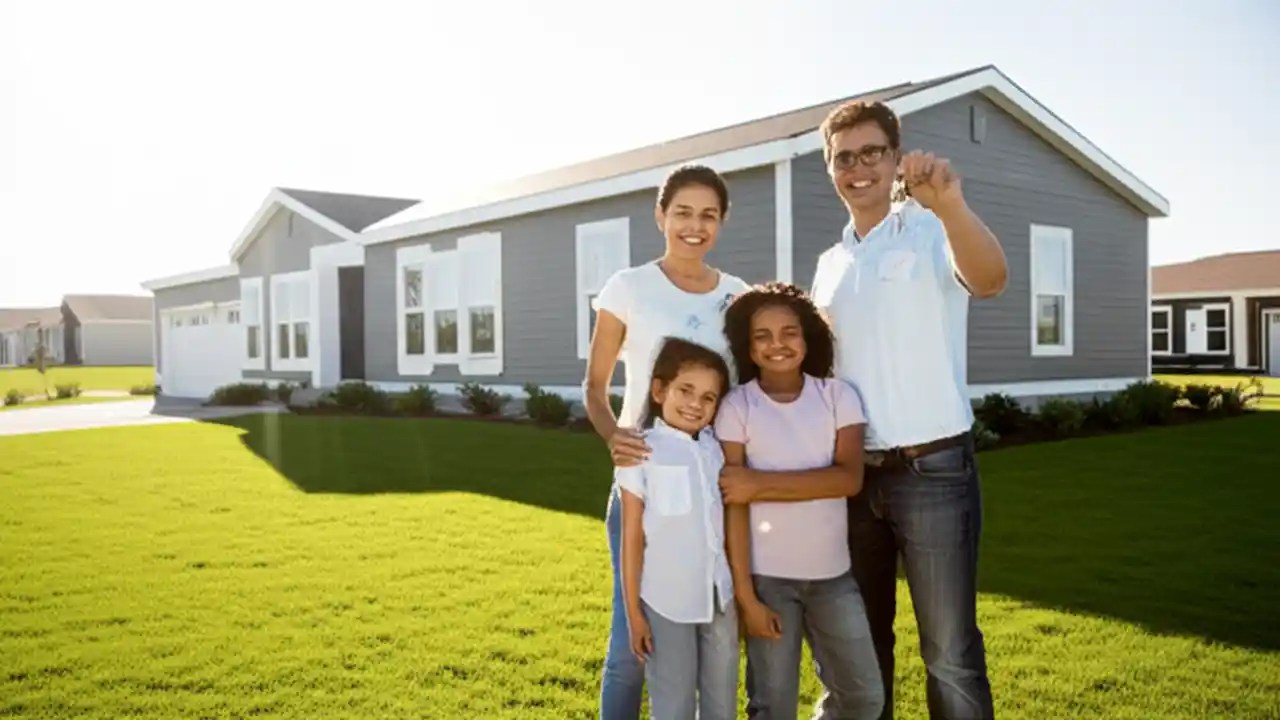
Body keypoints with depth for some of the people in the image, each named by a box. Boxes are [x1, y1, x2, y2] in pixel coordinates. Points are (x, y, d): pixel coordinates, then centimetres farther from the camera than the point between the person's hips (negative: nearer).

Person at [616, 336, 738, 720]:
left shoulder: (716, 451, 4)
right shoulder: (642, 454, -8)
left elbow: (728, 522, 9)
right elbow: (633, 537, -6)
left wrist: (740, 590, 7)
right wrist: (633, 611, -6)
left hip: (719, 597, 4)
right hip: (666, 601, -4)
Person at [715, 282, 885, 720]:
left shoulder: (838, 396, -1)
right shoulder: (737, 407, -7)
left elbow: (849, 478, -13)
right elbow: (734, 504, -9)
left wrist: (761, 483, -18)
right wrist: (744, 592, -12)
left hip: (833, 573, 2)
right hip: (768, 576, -2)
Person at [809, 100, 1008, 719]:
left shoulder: (931, 231, -6)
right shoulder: (830, 264, 12)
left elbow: (989, 280, -30)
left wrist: (950, 204, -47)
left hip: (933, 470, -6)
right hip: (853, 474, 6)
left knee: (950, 651, 2)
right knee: (862, 641, 17)